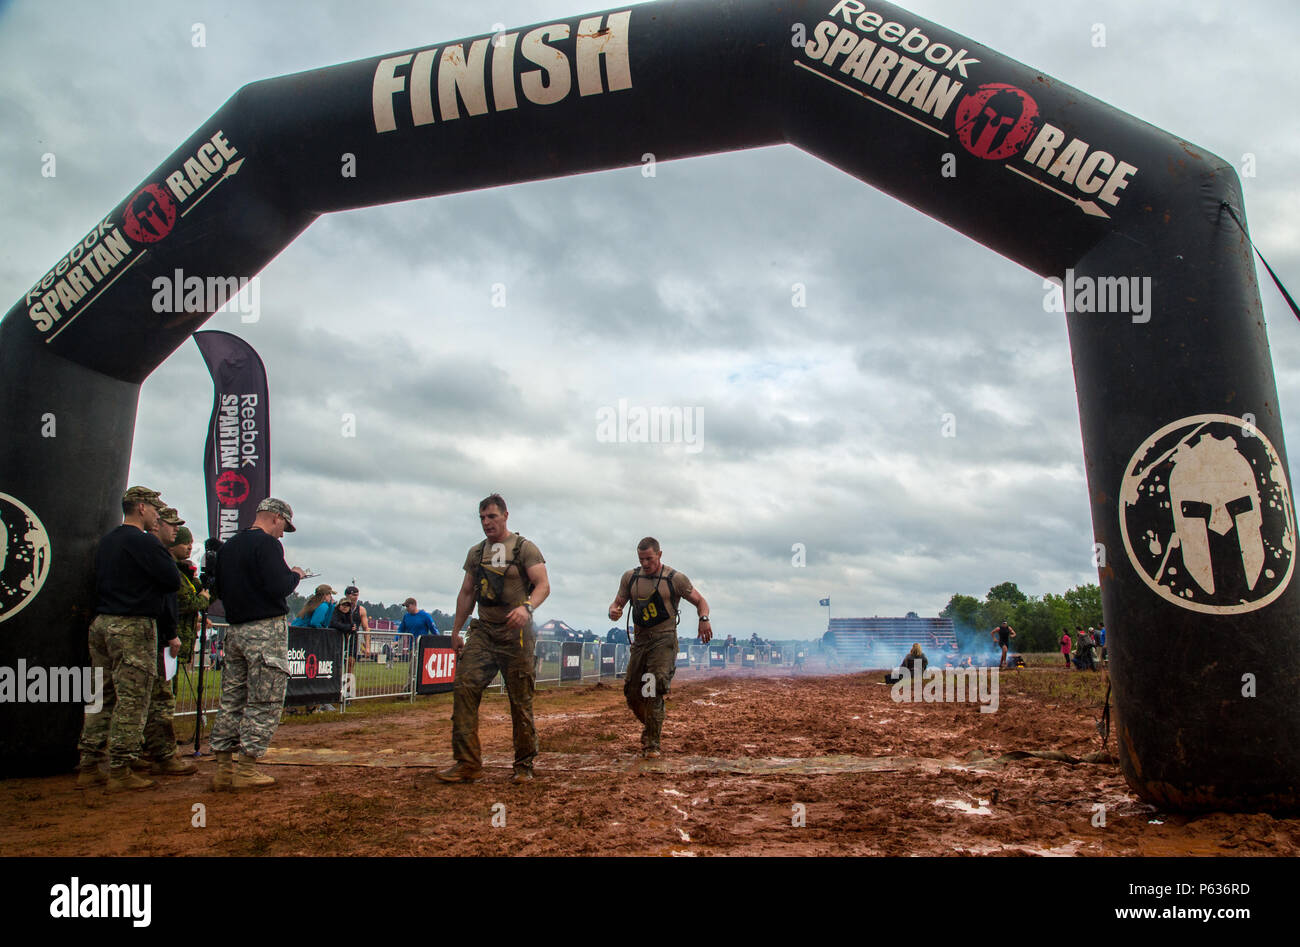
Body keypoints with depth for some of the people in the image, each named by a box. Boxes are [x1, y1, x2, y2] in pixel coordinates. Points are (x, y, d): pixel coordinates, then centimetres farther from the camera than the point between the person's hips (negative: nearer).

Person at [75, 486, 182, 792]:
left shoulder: (106, 541, 15)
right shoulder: (143, 541, -12)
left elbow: (101, 582, 21)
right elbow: (173, 581, -13)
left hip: (101, 625, 9)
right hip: (133, 627, -9)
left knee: (102, 697, 13)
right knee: (132, 701, -4)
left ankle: (89, 766, 17)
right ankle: (120, 771, -2)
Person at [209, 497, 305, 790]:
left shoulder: (228, 546, 15)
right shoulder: (267, 543, -11)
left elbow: (220, 590, 20)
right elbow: (278, 588, -19)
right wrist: (295, 575, -1)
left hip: (235, 630, 9)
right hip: (266, 631, -8)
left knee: (231, 699, 11)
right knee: (265, 701, -3)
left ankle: (223, 766, 14)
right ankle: (247, 768, -2)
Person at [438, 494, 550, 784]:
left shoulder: (525, 548, -1)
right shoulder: (476, 553, 15)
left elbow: (543, 585, -11)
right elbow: (466, 593, 21)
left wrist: (526, 606, -30)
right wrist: (456, 630, 16)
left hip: (516, 632, -4)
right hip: (483, 631, 5)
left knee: (521, 700, -1)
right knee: (464, 687, -12)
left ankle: (524, 765, 12)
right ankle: (468, 763, -9)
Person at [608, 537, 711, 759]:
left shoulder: (675, 579, -2)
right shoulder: (630, 577, 9)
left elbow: (700, 601, 5)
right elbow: (618, 602, 14)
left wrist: (704, 619, -16)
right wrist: (613, 612, -11)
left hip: (664, 639, -5)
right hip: (640, 639, 5)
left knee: (653, 691, -20)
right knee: (631, 692, 6)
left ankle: (652, 744, -11)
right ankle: (650, 726, 35)